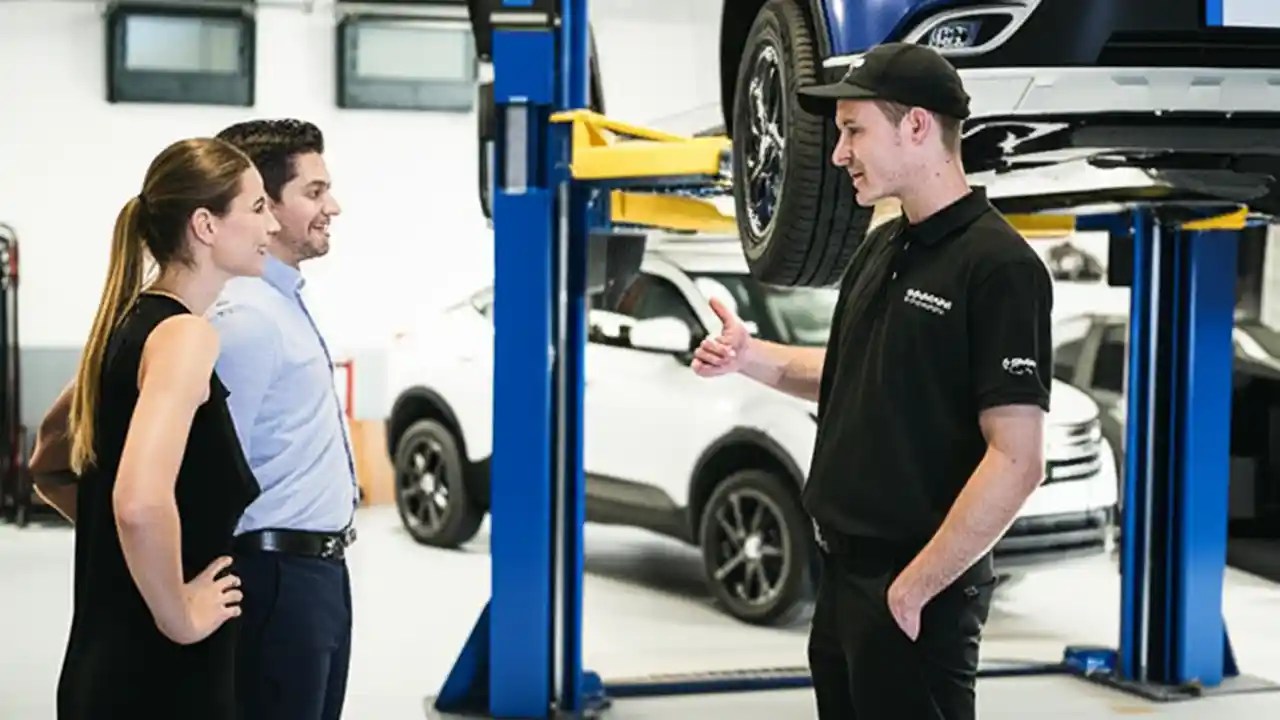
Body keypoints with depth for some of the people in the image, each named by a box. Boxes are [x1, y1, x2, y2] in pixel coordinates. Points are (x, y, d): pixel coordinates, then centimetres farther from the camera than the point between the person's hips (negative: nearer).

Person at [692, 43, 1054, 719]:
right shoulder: (881, 247, 9)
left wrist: (913, 588, -20)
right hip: (841, 573, 9)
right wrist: (749, 356, 6)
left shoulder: (999, 266, -18)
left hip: (913, 593, -8)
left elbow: (1016, 461, -22)